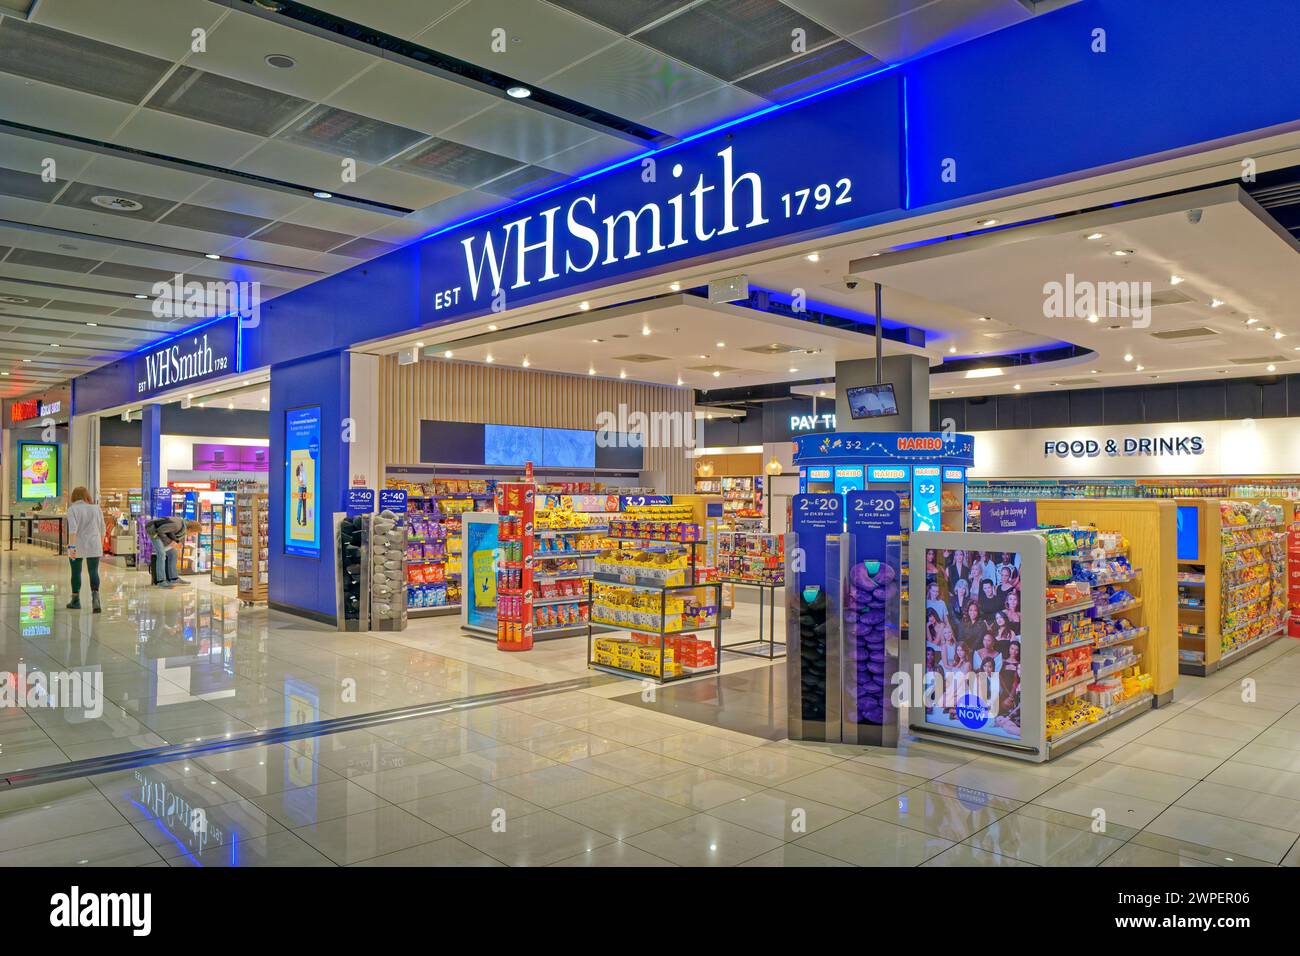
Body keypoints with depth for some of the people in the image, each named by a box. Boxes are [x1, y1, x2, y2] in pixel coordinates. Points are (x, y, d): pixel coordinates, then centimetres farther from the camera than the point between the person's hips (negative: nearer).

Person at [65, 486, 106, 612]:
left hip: (77, 546, -2)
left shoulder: (72, 509, -8)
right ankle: (95, 598, -20)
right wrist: (101, 545, 18)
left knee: (76, 572, 11)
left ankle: (76, 601, 18)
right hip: (93, 546, 2)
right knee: (94, 573, 0)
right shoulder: (96, 508, 3)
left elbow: (72, 528, -18)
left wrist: (71, 547, -21)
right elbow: (101, 528, 8)